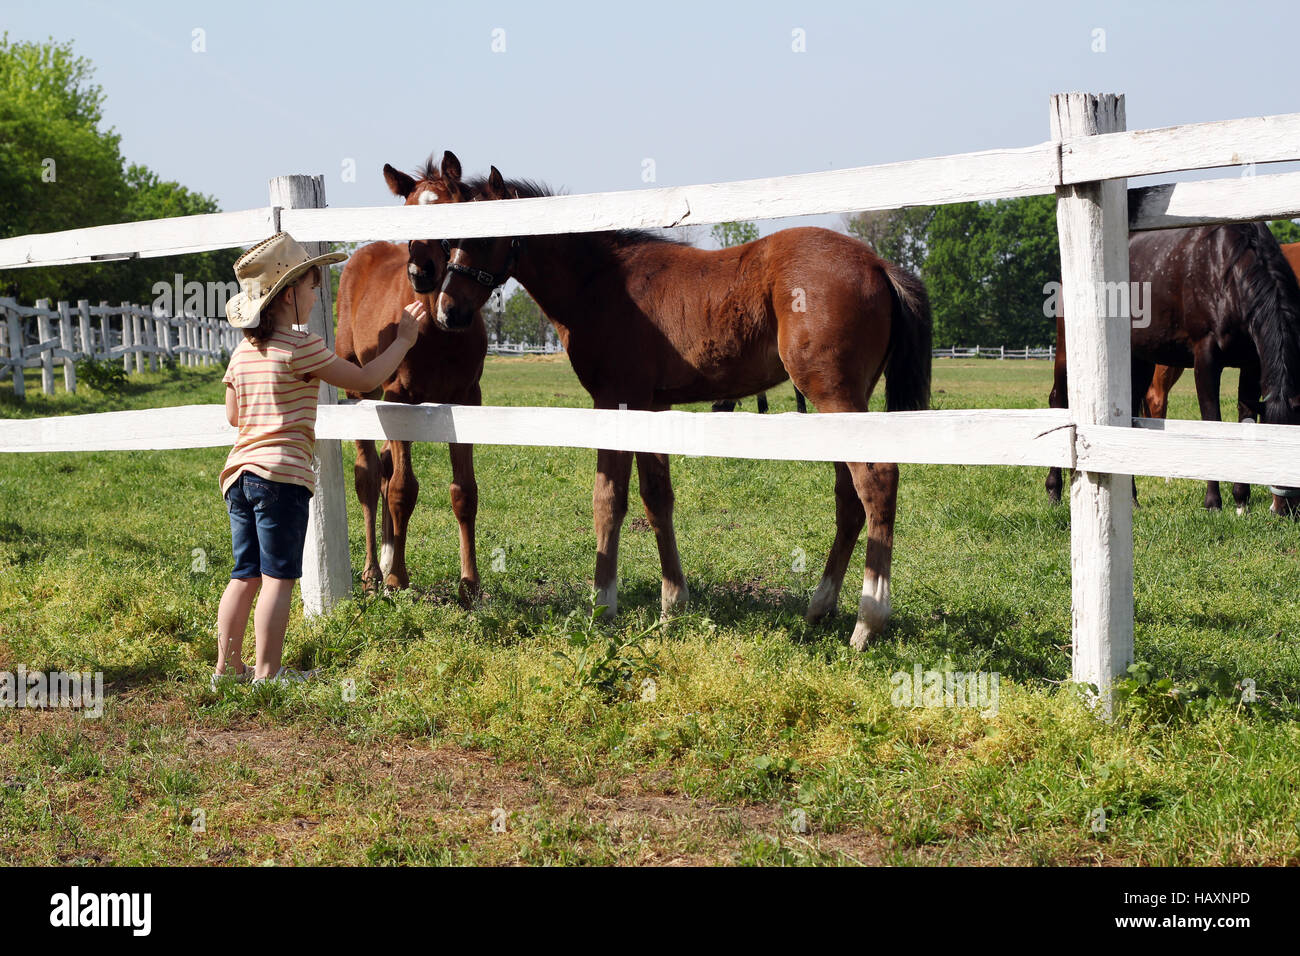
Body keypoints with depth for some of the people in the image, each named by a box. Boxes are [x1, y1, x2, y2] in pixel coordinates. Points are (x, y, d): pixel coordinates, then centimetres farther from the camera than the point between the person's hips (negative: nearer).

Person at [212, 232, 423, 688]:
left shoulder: (243, 352, 12)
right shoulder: (301, 347, -10)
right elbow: (364, 380, -4)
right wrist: (403, 340, 8)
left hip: (239, 471, 7)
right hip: (282, 471, -7)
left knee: (246, 574, 14)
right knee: (278, 576, -2)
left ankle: (227, 666, 16)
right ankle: (267, 672, -1)